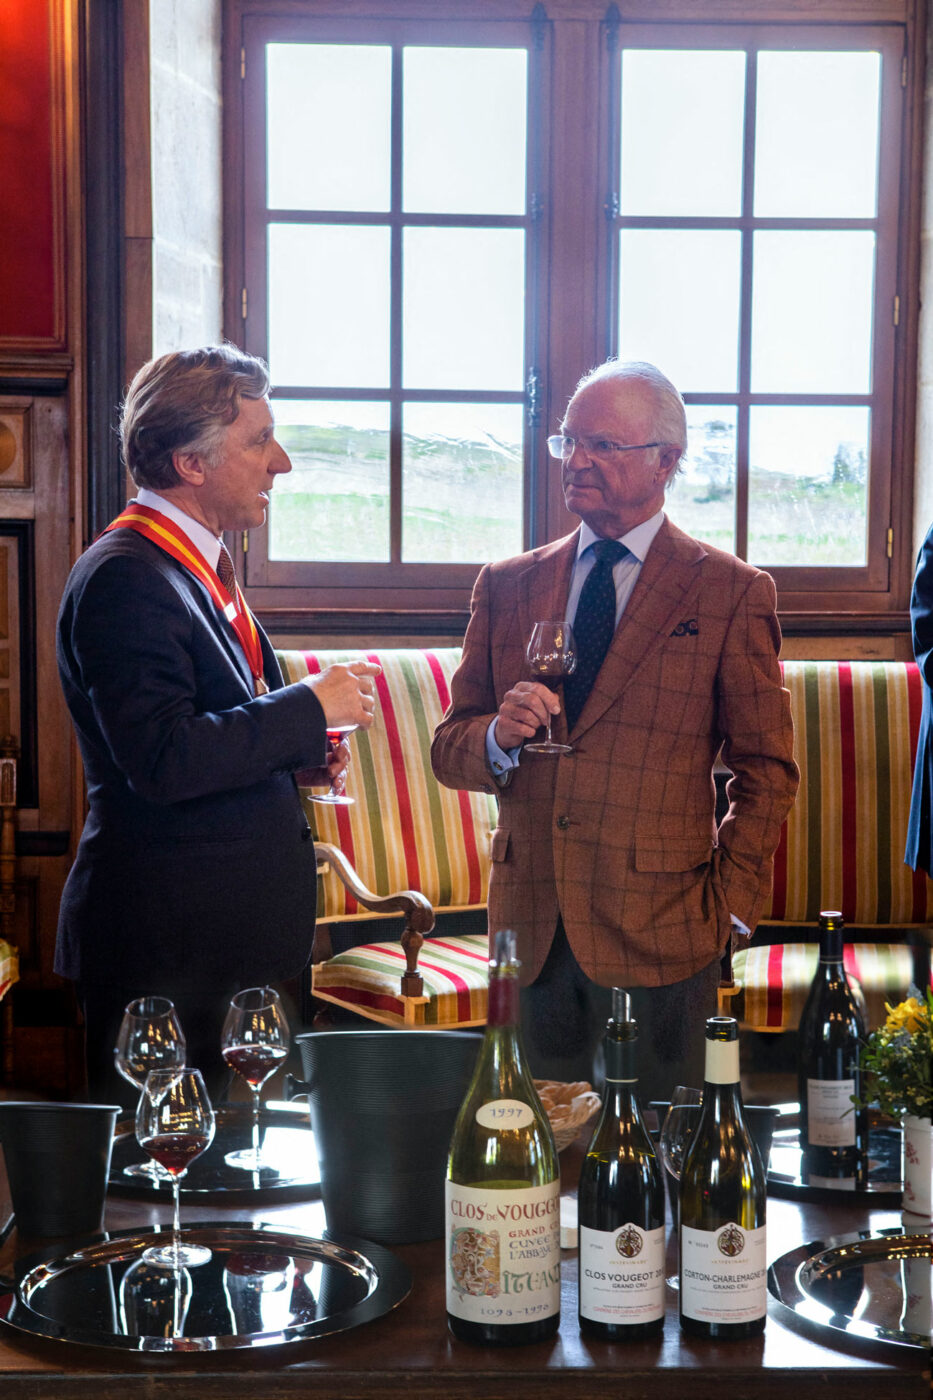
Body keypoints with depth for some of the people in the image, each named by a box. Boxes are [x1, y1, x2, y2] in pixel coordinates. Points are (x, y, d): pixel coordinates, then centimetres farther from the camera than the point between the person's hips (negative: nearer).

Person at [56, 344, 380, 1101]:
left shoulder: (199, 568, 15)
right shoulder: (124, 578, -16)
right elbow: (162, 761, -25)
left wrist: (296, 749, 8)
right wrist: (308, 708, -16)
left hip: (230, 936, 10)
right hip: (167, 947, -10)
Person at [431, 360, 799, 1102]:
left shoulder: (733, 593, 0)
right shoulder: (506, 586, 10)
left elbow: (767, 772, 2)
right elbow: (449, 751, 10)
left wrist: (728, 908, -5)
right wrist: (499, 735, -12)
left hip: (663, 931, -3)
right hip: (532, 927, 3)